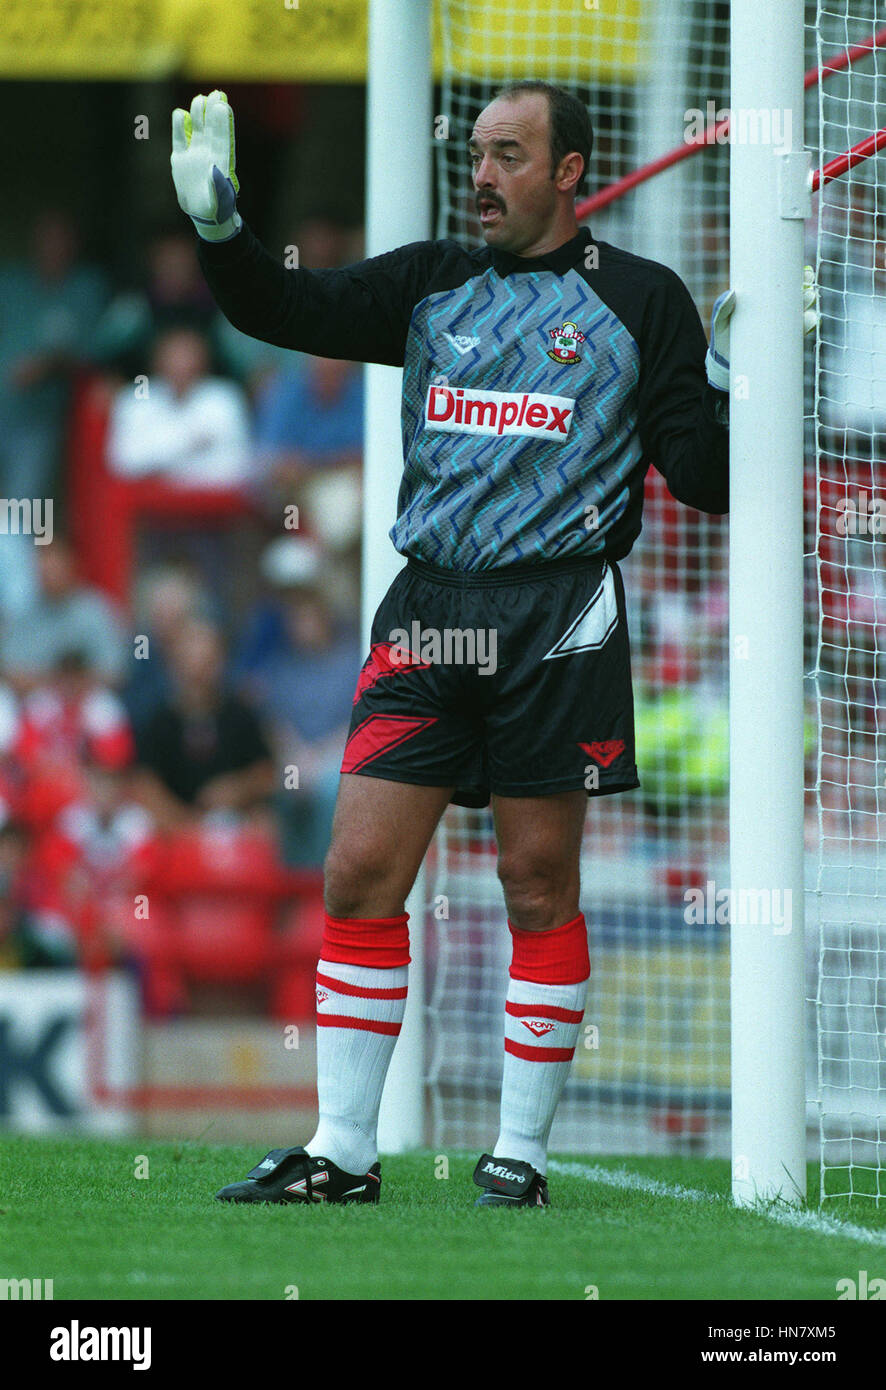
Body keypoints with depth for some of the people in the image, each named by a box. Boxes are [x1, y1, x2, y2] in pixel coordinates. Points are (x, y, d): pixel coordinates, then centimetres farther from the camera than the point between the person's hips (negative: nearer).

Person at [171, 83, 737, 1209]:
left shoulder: (639, 300, 3)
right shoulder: (430, 285, 13)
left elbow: (701, 481, 2)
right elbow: (288, 311, 5)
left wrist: (726, 392, -16)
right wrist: (219, 227, -12)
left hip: (560, 614, -3)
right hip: (429, 608, 3)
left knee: (538, 885, 1)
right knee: (360, 872, -1)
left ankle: (522, 1155, 11)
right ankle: (341, 1154, 6)